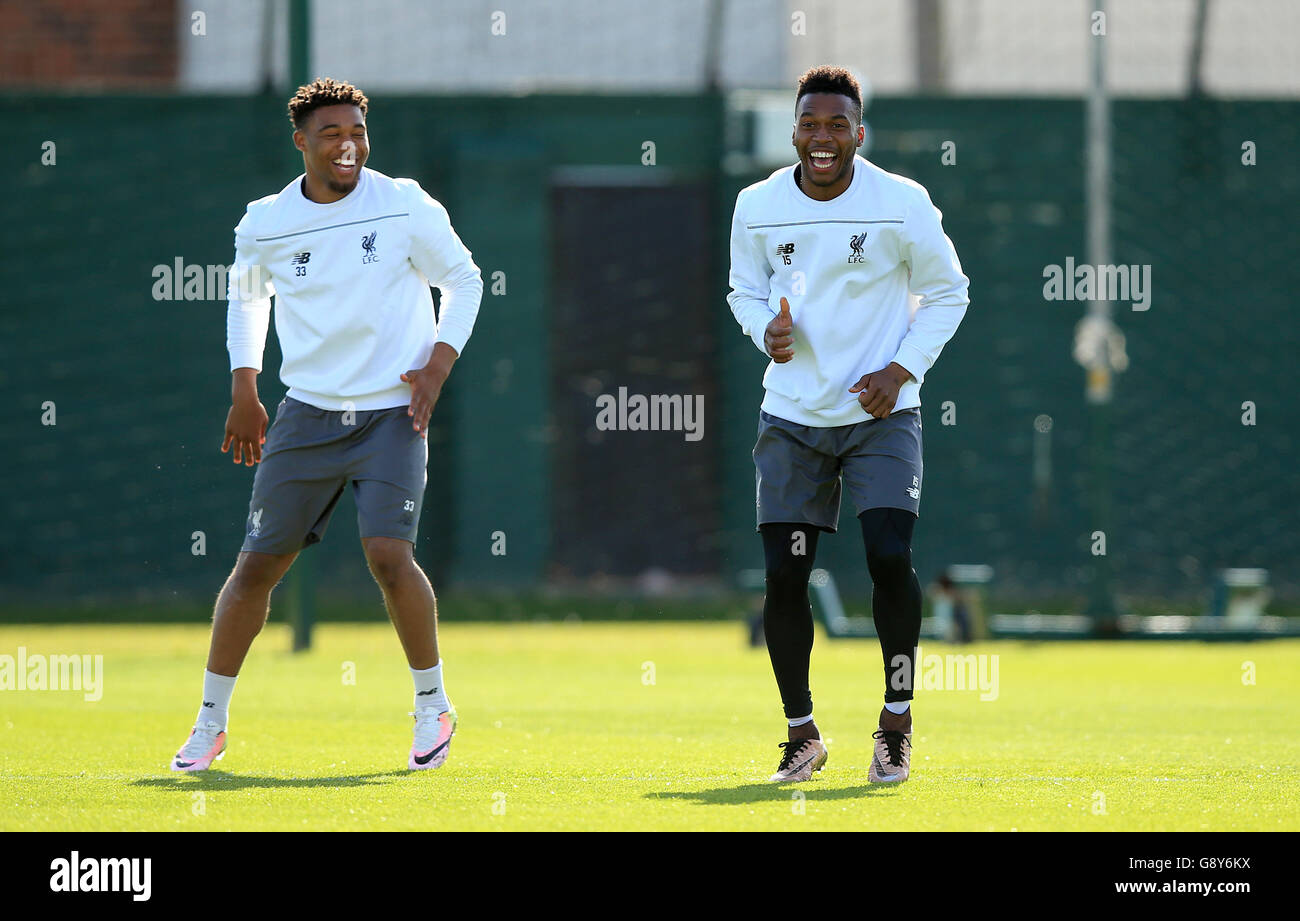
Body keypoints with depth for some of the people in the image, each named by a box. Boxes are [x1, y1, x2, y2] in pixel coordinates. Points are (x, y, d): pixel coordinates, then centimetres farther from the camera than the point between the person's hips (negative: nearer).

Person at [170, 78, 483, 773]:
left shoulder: (405, 207, -5)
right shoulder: (264, 224, 1)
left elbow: (463, 280, 7)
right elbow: (246, 296, 21)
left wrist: (438, 365, -5)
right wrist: (243, 391, 15)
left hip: (393, 414, -2)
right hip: (307, 415, 2)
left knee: (388, 554, -18)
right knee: (259, 563, 0)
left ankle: (433, 706, 2)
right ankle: (210, 723, 12)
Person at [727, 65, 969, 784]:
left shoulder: (902, 204, -7)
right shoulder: (757, 207, -1)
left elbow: (946, 292, 4)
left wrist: (902, 369, -8)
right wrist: (767, 331, -9)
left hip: (880, 412, -2)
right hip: (791, 417, 2)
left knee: (890, 557, -16)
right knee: (784, 575, -3)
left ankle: (897, 721, 3)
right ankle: (801, 734, 15)